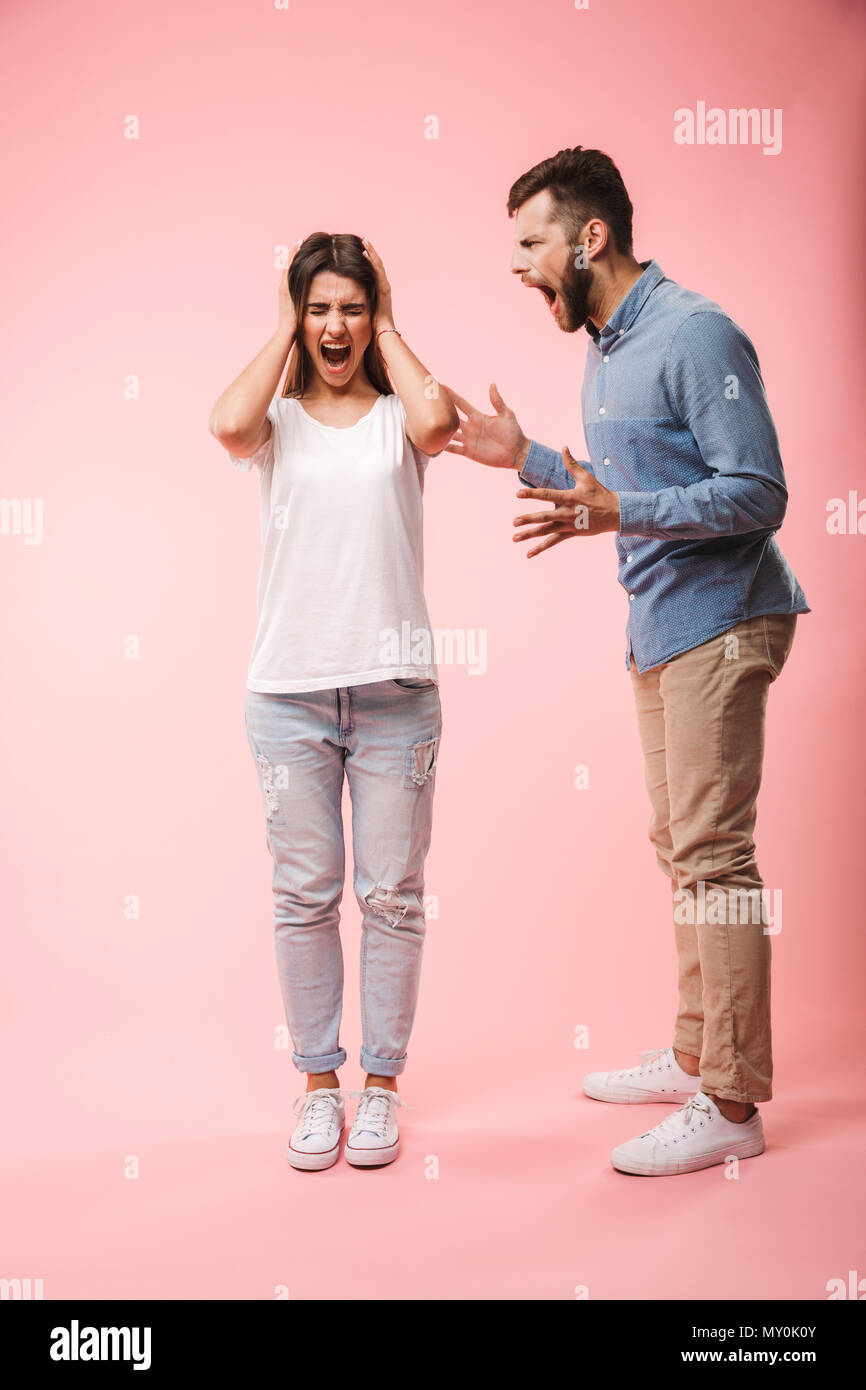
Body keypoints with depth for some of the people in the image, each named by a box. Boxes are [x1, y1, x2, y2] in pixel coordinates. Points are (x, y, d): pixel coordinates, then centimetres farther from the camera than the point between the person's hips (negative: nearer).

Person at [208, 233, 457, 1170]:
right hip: (289, 688, 1)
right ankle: (318, 1084, 21)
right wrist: (283, 334, 0)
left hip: (393, 688, 0)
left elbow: (440, 418, -17)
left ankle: (381, 1084, 20)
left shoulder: (397, 417, 7)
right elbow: (228, 425, -15)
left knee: (391, 896, 6)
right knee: (304, 896, 7)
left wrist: (388, 330, 0)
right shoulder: (278, 421, 8)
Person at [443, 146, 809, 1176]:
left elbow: (758, 494, -20)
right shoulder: (604, 348, 15)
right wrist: (527, 460, 13)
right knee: (679, 848, 14)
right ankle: (695, 1057, 27)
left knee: (711, 854, -7)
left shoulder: (696, 335, -15)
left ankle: (730, 1104, 2)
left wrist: (619, 513, -29)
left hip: (717, 622, -10)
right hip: (658, 627, 10)